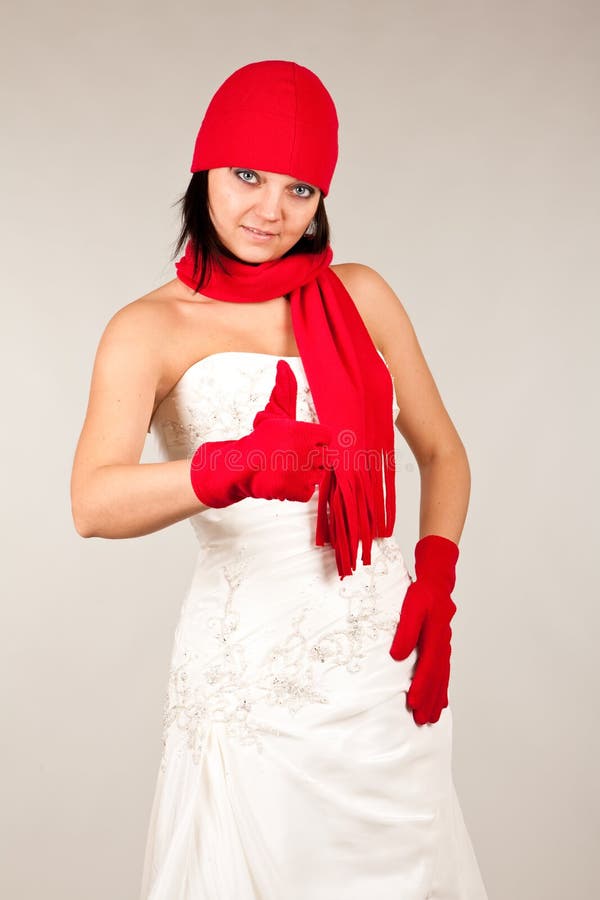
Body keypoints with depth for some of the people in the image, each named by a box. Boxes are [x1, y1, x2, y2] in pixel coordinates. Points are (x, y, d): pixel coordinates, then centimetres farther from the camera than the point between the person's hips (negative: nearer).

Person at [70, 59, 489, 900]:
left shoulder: (360, 294, 5)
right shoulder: (151, 328, -6)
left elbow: (443, 454, 12)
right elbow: (95, 503, -22)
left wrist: (435, 586, -3)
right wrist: (233, 467, -40)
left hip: (388, 655, 4)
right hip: (249, 667, -3)